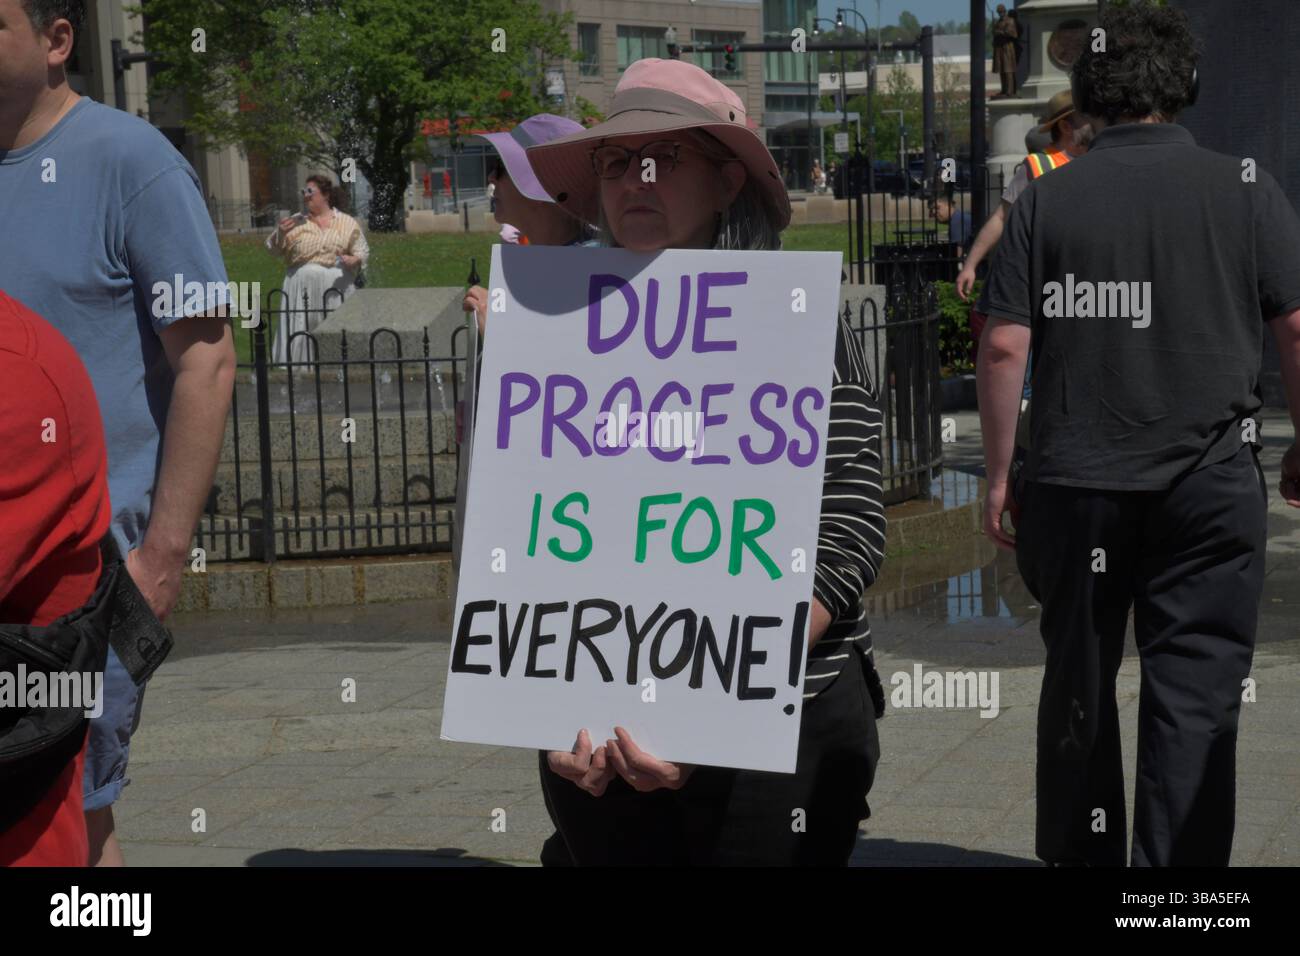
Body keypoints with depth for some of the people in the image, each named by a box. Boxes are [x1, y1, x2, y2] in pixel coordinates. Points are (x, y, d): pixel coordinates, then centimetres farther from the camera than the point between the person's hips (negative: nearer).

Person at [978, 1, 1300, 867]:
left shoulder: (1045, 201, 1)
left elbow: (1004, 347, -3)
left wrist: (1000, 474, 4)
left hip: (1075, 484, 1)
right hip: (1210, 485, -1)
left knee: (1078, 685, 15)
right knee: (1194, 694, 2)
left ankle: (1080, 856, 25)